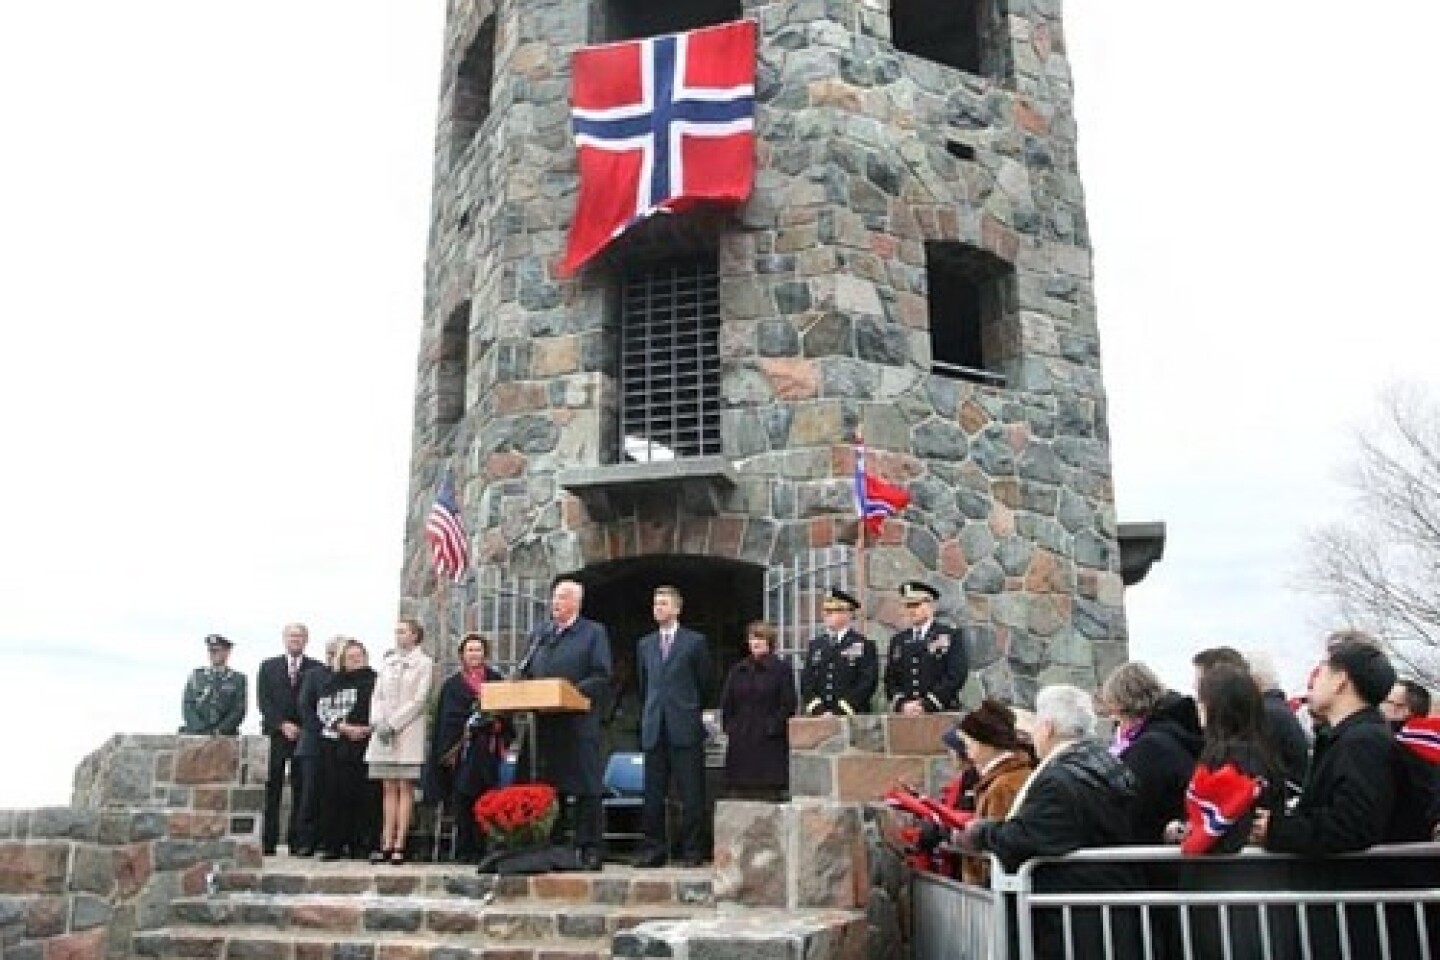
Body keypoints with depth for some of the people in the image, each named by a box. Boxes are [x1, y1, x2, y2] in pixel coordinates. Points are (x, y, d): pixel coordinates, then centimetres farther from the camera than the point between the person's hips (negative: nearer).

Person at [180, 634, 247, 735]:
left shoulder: (238, 679, 9)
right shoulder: (196, 676, 14)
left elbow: (239, 711, 3)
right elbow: (187, 706, 8)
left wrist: (220, 730, -10)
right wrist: (202, 730, -6)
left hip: (224, 737, -1)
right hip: (195, 737, 1)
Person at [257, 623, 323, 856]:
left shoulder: (317, 669, 8)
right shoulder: (269, 666, 12)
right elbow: (263, 700, 3)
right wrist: (282, 725, -8)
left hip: (306, 735, 0)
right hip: (275, 734, 1)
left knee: (302, 789, -2)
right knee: (271, 789, -1)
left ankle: (297, 841, 3)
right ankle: (268, 843, 2)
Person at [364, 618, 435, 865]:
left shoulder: (424, 663, 1)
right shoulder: (387, 662, 18)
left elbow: (419, 700, -6)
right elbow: (377, 696, 13)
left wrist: (393, 724, -12)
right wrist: (378, 722, -4)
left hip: (408, 731, -5)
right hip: (383, 731, 5)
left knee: (405, 788, -5)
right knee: (388, 789, 3)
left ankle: (399, 845, -6)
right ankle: (386, 845, 2)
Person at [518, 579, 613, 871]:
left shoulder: (594, 633, 3)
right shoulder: (540, 633, 18)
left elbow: (602, 677, -5)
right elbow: (526, 672, 20)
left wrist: (574, 692, -19)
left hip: (579, 723, -5)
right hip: (545, 723, 5)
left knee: (586, 787, -4)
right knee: (548, 785, 9)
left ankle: (590, 849, 0)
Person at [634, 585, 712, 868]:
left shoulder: (695, 641, 2)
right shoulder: (644, 645, 15)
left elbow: (704, 683, 8)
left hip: (685, 728, -4)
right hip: (654, 729, 4)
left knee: (691, 794, -1)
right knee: (653, 794, 5)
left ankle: (692, 851, 7)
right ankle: (653, 850, 12)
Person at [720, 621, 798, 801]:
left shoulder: (781, 669, 1)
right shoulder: (737, 671, 14)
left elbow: (788, 705, -4)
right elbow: (726, 703, 16)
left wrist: (772, 728, -11)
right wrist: (729, 727, 5)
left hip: (769, 744, -4)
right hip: (740, 744, 4)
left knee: (770, 792, -6)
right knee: (740, 792, 3)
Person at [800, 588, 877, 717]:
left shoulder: (864, 645, 1)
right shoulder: (815, 644, 14)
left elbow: (868, 682, -6)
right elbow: (806, 681, 11)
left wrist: (841, 711, -13)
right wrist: (818, 711, -4)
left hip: (851, 717, -3)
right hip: (819, 719, 4)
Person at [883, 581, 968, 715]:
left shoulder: (951, 636, 3)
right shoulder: (898, 640, 15)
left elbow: (956, 676, -7)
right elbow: (890, 680, 12)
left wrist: (926, 705, -14)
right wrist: (902, 704, -7)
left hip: (941, 714, -3)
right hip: (904, 716, 3)